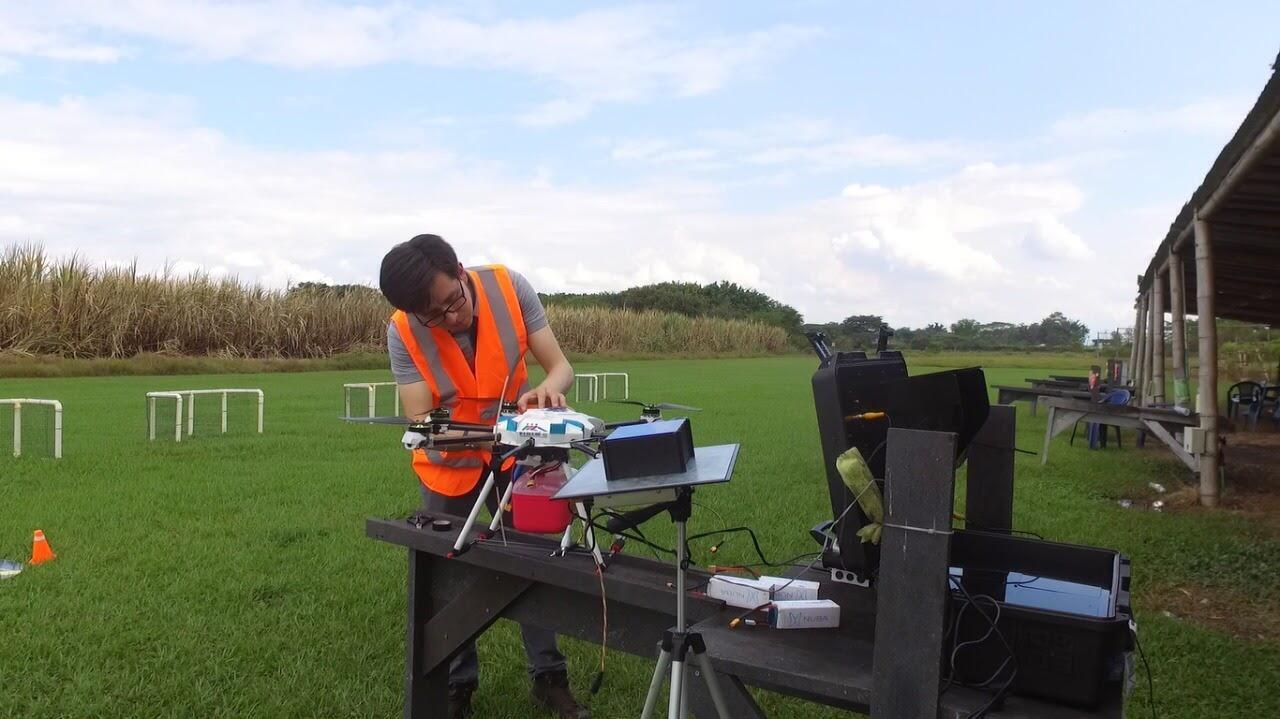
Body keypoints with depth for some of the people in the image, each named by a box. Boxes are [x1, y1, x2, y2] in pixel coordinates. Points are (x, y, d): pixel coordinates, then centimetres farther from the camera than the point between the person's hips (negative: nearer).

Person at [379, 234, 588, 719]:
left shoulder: (509, 287, -25)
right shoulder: (403, 333, -26)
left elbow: (560, 366, -22)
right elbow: (421, 422, -29)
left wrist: (547, 389, -44)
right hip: (449, 463, -1)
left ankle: (549, 677, 25)